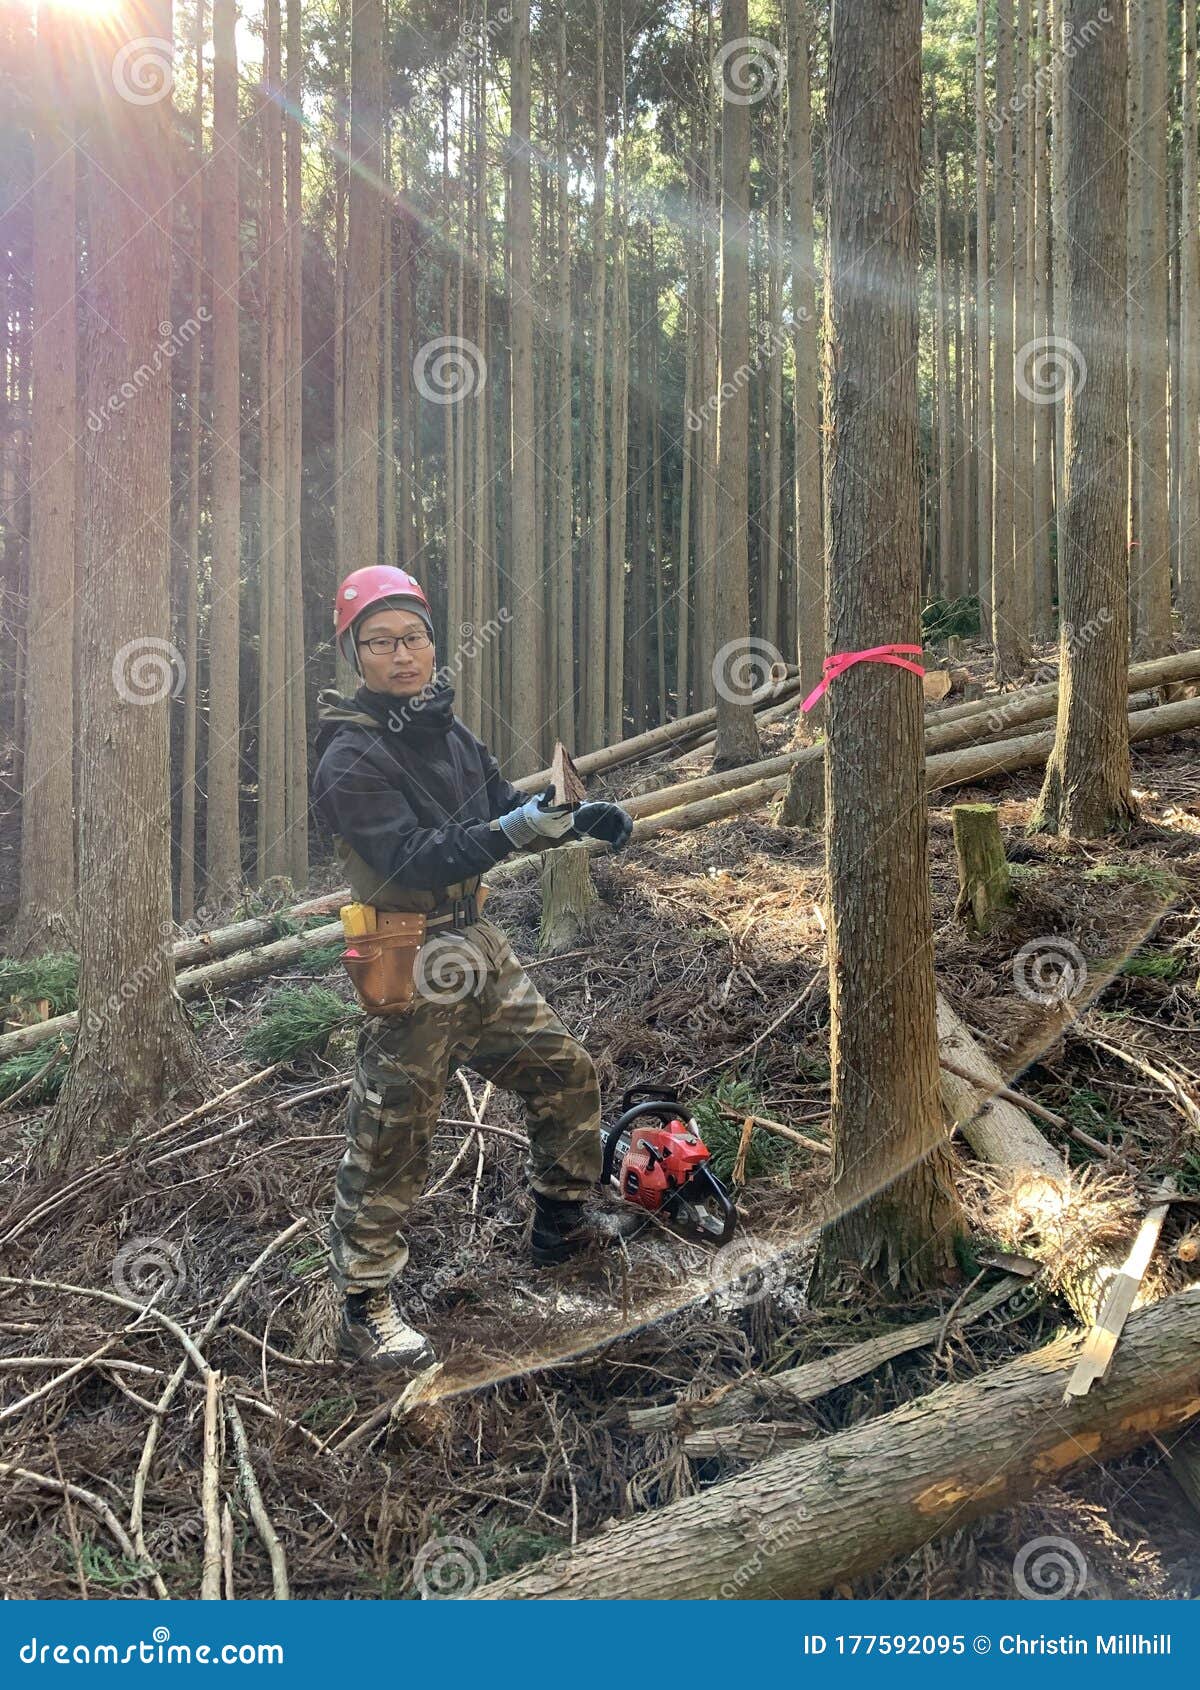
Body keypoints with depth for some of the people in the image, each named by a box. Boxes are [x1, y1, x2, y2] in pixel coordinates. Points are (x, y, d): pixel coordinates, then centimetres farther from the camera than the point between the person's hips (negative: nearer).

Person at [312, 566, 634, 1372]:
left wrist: (581, 819, 0)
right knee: (391, 1141, 0)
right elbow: (411, 859, -27)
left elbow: (504, 805, 17)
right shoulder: (352, 760, -17)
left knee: (567, 1075, 15)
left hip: (479, 948, 8)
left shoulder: (449, 733, 8)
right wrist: (512, 832, -37)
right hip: (412, 969, -8)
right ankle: (365, 1311, 14)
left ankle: (560, 1225, 36)